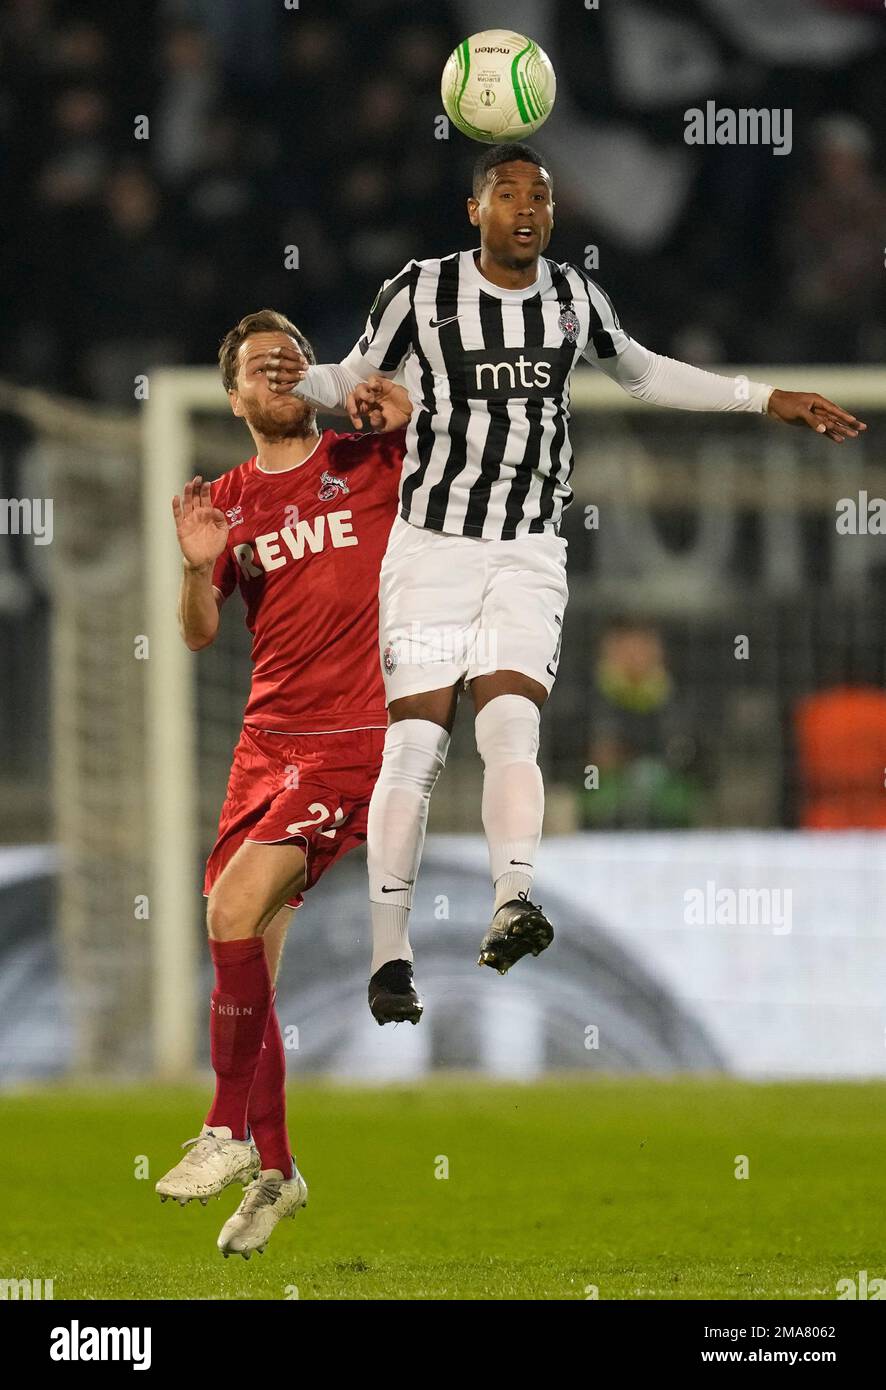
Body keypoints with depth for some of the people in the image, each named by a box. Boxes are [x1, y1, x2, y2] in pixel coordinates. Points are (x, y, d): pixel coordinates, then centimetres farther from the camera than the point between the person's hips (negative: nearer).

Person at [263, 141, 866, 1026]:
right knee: (414, 740, -8)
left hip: (529, 554, 2)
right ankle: (390, 956, -6)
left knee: (510, 722, -19)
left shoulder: (573, 297, 6)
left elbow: (641, 373, 24)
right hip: (432, 545, -2)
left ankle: (511, 909, -35)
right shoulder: (420, 294, -4)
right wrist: (302, 379, -15)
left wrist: (766, 401, 22)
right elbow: (358, 380, 9)